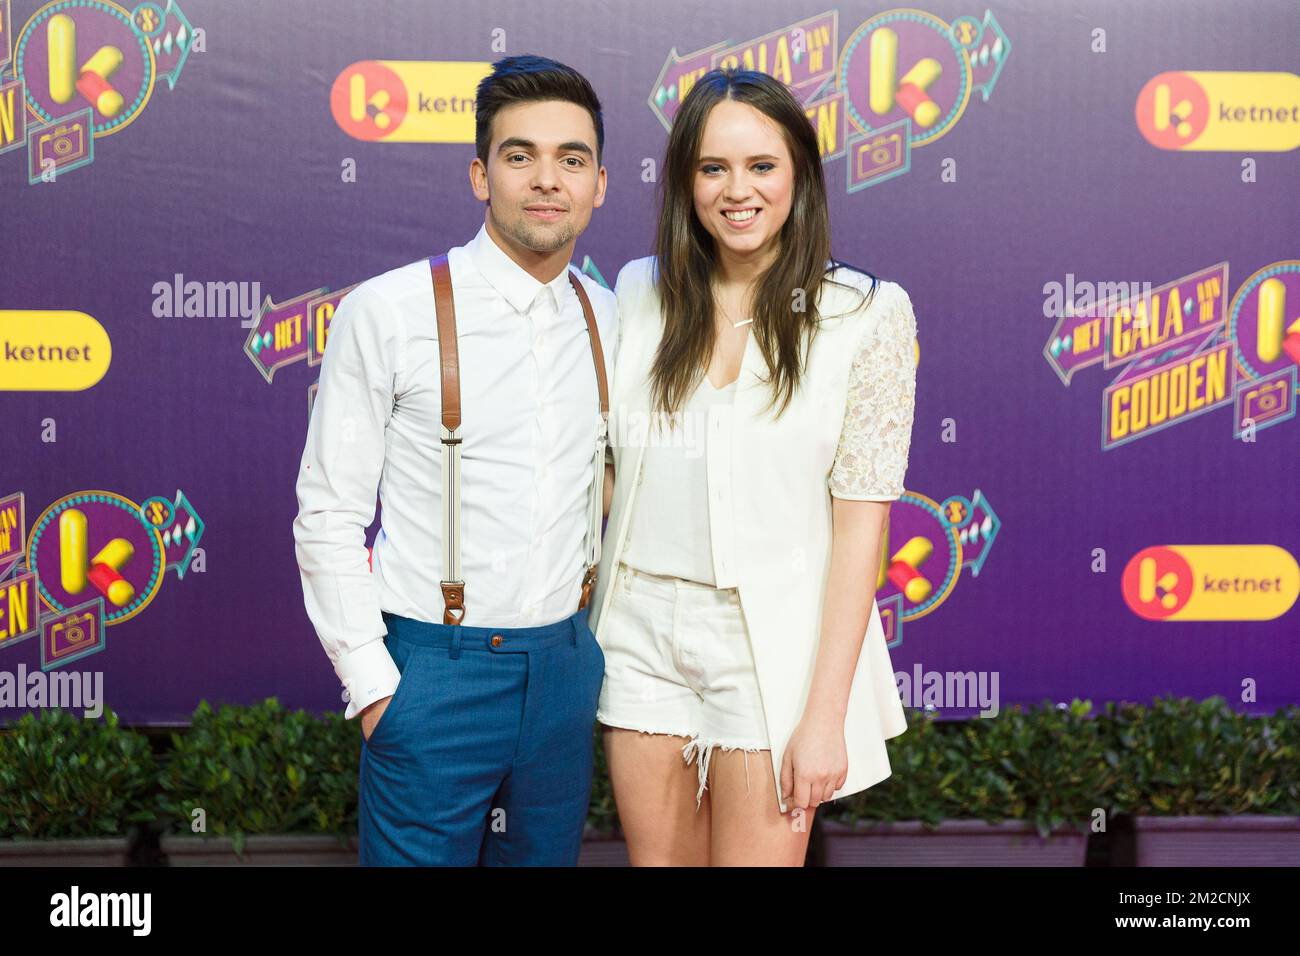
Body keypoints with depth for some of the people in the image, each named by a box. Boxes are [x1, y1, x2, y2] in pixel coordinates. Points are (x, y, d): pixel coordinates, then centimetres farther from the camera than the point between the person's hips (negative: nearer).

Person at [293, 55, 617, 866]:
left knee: (547, 855, 17)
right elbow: (329, 515, -8)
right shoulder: (388, 313, -11)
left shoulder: (607, 319, 4)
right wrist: (372, 683, -9)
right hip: (436, 671, -4)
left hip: (565, 667, 5)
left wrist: (595, 637, 11)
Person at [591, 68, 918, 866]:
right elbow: (608, 462, 11)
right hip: (645, 629, 4)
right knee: (659, 859, 15)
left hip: (773, 642, -3)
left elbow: (861, 521, -10)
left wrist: (825, 715, -13)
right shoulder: (640, 292, 3)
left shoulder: (865, 314, -8)